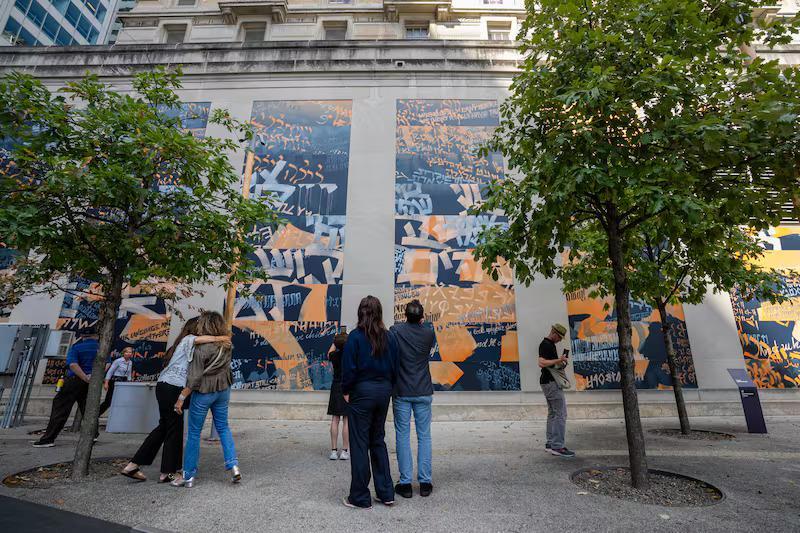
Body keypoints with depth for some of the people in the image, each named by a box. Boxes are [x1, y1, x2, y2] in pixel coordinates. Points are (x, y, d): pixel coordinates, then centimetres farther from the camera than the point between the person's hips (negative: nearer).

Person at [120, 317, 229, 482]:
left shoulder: (182, 343, 21)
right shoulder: (188, 339, -7)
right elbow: (198, 340, -33)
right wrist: (219, 338, -28)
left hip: (164, 387, 10)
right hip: (172, 388, -10)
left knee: (164, 426, 17)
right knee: (174, 429, 3)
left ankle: (132, 466, 22)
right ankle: (167, 472, 15)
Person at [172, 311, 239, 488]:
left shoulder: (201, 349, -21)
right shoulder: (226, 345, -5)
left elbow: (194, 378, -19)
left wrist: (181, 398, -10)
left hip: (204, 393, -6)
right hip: (223, 390, 6)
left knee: (194, 433, 10)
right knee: (223, 427, 18)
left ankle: (188, 475, 21)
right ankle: (233, 465, 10)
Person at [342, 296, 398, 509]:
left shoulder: (356, 337, -13)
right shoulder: (389, 337, 1)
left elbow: (349, 368, -12)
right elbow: (394, 367, 4)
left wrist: (346, 391, 0)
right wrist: (387, 387, 14)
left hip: (361, 392, -5)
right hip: (383, 391, 5)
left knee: (360, 444, 7)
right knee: (378, 440, 18)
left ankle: (360, 497, 18)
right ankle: (386, 493, 25)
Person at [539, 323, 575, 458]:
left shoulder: (550, 344, 17)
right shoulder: (545, 344, -15)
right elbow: (541, 363, -25)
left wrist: (559, 360, 11)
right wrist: (558, 360, -24)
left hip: (549, 382, 11)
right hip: (551, 382, -11)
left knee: (552, 413, 13)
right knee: (561, 414, -9)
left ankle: (550, 443, 18)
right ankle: (557, 446, -6)